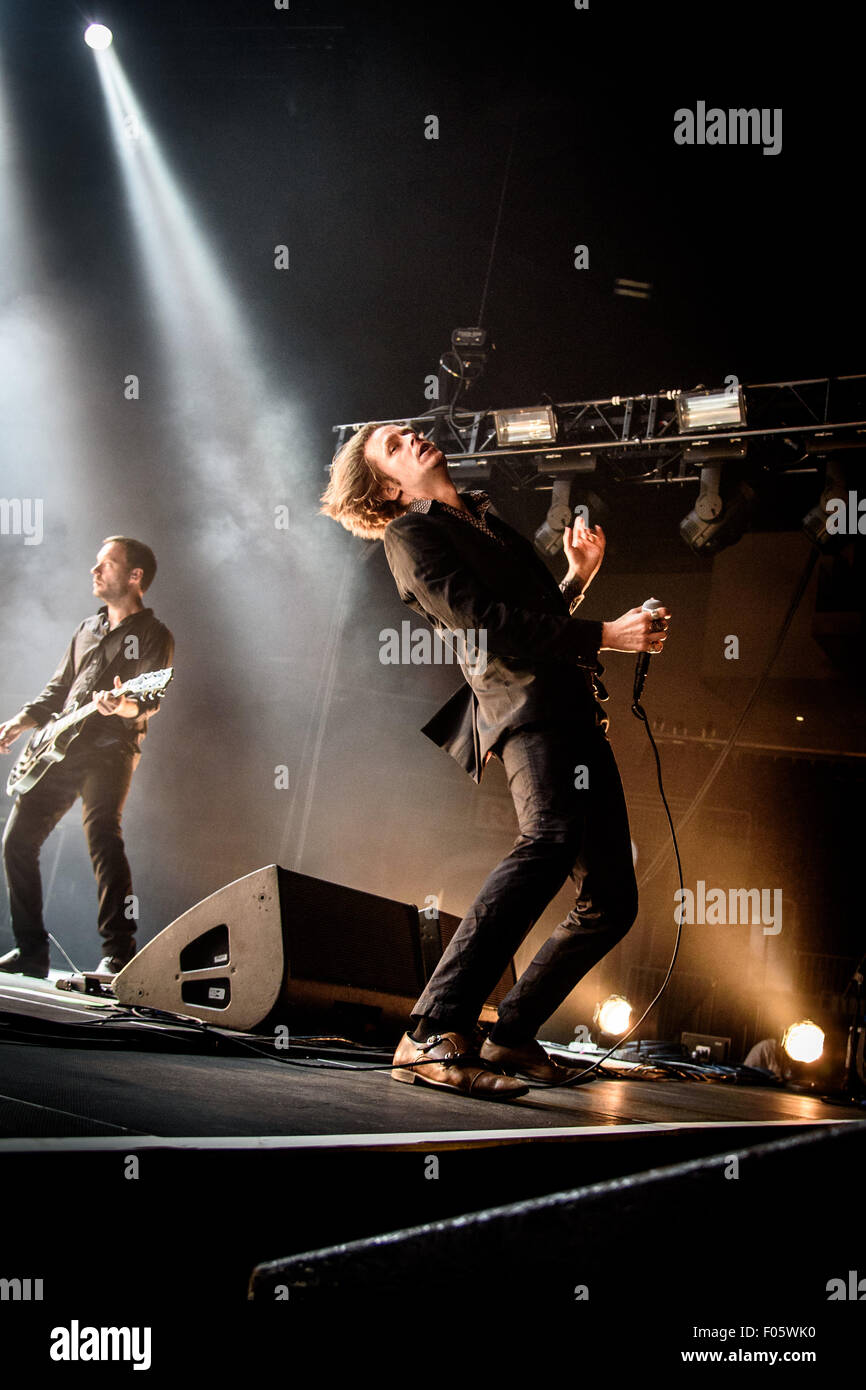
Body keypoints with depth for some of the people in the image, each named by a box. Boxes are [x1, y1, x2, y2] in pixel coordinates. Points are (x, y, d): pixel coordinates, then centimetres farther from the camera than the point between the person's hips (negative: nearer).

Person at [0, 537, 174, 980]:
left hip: (111, 748, -7)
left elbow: (151, 702, -13)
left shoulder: (152, 635, 1)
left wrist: (124, 707, -34)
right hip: (61, 747, 8)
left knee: (102, 838, -25)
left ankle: (118, 955, -24)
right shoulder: (87, 629, 22)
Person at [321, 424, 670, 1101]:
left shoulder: (486, 519, 31)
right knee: (551, 836, -34)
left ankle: (511, 1036, 15)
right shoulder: (410, 534, 6)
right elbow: (485, 618, -8)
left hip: (576, 713, 9)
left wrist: (581, 572, 20)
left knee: (611, 902, 5)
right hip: (525, 702, -9)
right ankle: (435, 1035, -37)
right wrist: (602, 634, -10)